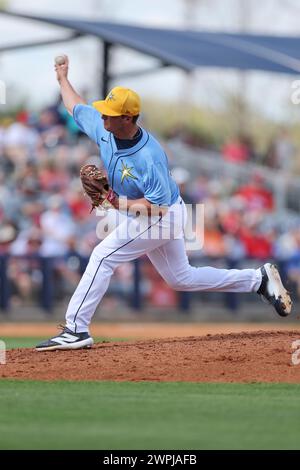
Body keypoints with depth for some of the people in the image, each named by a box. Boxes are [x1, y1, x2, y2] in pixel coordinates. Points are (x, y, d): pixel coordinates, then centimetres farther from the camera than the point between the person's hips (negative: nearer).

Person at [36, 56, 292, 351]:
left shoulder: (149, 157, -34)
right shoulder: (104, 129, -12)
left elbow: (158, 205, -31)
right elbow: (77, 107, 10)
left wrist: (117, 202, -33)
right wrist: (63, 79, 21)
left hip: (162, 217, -9)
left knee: (103, 257, -15)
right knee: (181, 278, 18)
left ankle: (75, 330, -11)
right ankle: (260, 280, 25)